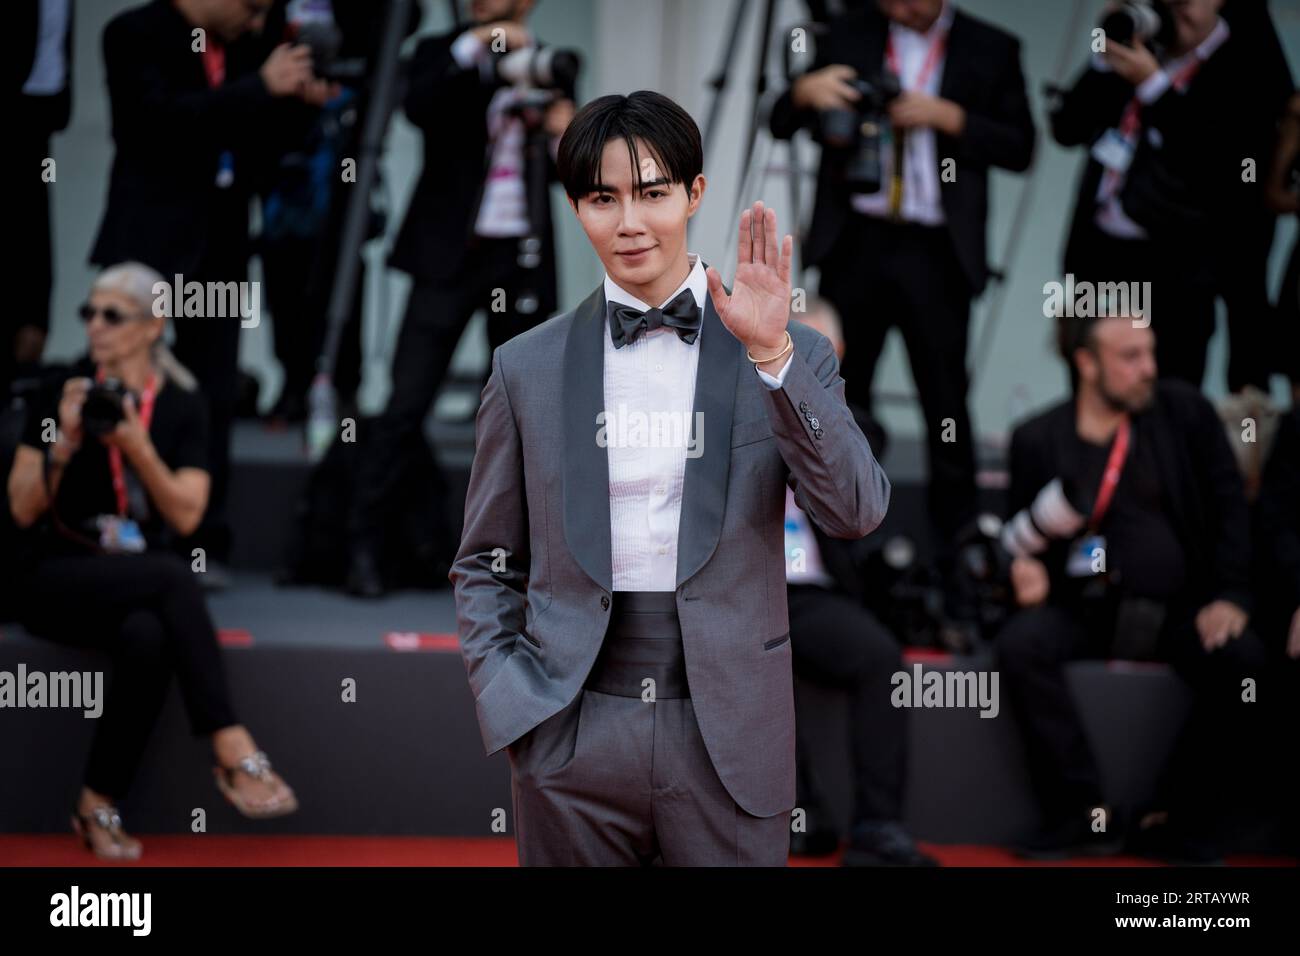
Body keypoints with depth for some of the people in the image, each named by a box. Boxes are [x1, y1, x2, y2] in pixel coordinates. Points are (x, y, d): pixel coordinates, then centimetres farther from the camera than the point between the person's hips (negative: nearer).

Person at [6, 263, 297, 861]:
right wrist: (64, 442, -18)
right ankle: (233, 753, -36)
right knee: (174, 577, -34)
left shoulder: (182, 407, 2)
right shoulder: (61, 392, -2)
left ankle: (98, 807, -24)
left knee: (147, 640, -36)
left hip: (140, 581, 2)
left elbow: (186, 517, -7)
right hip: (56, 578, -2)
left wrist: (137, 446, -20)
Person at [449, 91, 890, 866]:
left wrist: (772, 354, -20)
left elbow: (856, 511, -12)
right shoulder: (527, 367, 5)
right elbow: (486, 564, 11)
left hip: (728, 744, -1)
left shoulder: (790, 356, 2)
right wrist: (510, 706, -2)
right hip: (573, 743, 1)